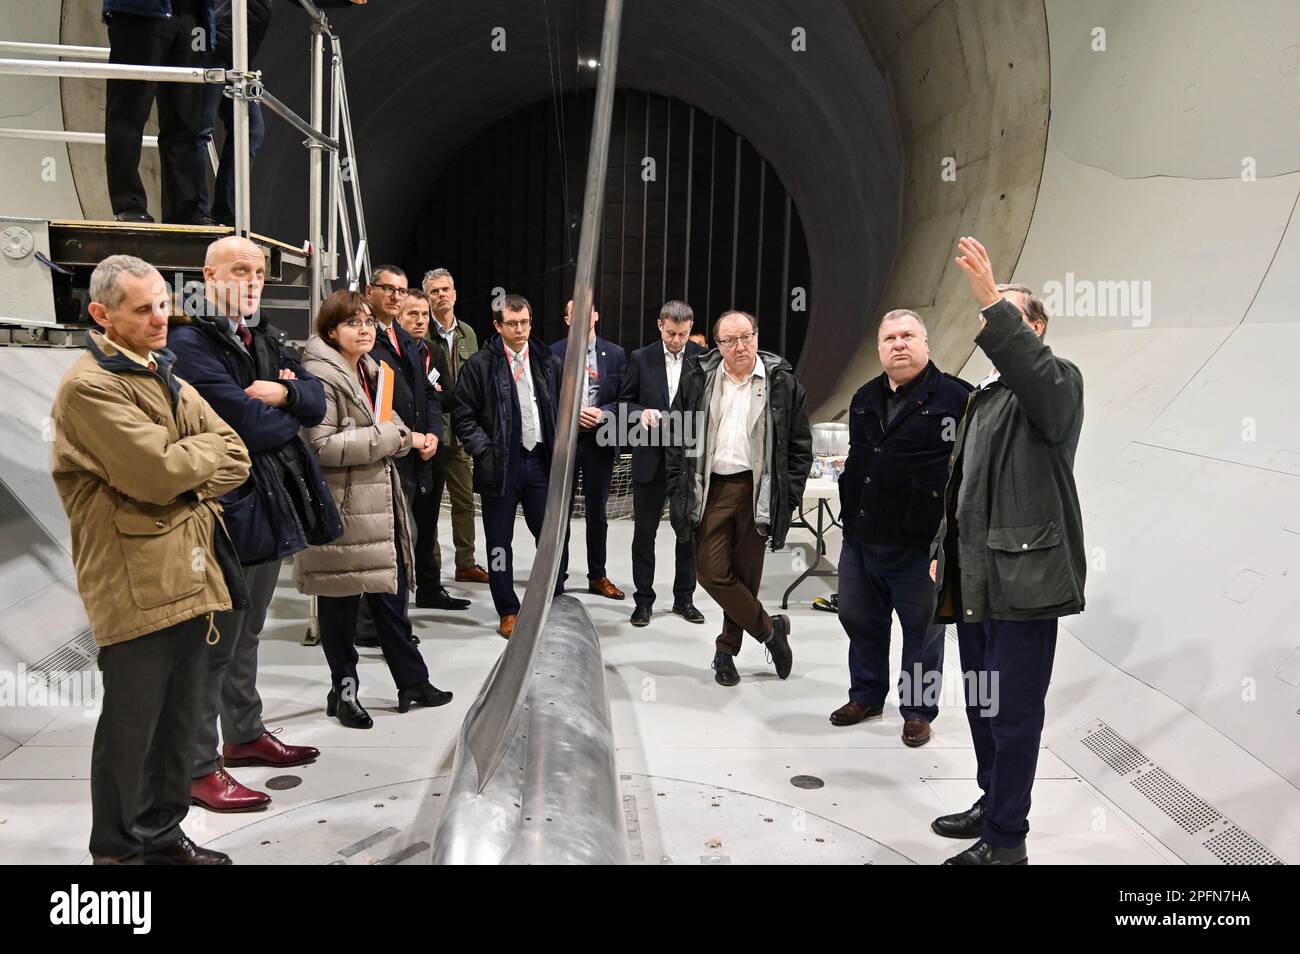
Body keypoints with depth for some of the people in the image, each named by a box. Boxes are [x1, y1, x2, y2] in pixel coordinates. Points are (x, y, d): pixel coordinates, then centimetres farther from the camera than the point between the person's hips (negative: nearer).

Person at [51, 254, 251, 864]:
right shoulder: (89, 388, -11)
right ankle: (117, 849, 22)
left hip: (187, 574, 8)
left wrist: (185, 475, -9)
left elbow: (236, 461, 9)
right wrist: (207, 449, -3)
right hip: (134, 583, -8)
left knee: (178, 718, 17)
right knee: (131, 726, 4)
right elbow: (158, 473, -22)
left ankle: (163, 833, 32)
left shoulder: (164, 375, 16)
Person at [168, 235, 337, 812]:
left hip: (272, 503, 9)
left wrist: (283, 393, -13)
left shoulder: (263, 340, 15)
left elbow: (316, 401, 8)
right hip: (230, 508, -9)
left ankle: (245, 734, 35)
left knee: (247, 631, 20)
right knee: (217, 640, 0)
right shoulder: (191, 342, -13)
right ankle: (200, 768, 11)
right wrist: (291, 415, -4)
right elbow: (244, 424, -22)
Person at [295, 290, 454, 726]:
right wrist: (382, 438, -17)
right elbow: (321, 445, -21)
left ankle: (412, 681, 24)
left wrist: (400, 435, 0)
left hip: (380, 500, 8)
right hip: (342, 506, -8)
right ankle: (344, 690, 19)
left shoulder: (371, 371, 15)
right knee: (341, 601, 5)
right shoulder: (320, 375, -13)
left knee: (391, 594, 14)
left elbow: (394, 430, 23)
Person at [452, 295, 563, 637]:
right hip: (500, 464, -2)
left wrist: (559, 448, 5)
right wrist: (485, 451, -10)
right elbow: (463, 415, -3)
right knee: (499, 541, 6)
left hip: (541, 461, 3)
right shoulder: (480, 364, -3)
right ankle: (508, 611, 19)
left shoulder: (549, 362, 7)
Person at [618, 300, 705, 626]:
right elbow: (625, 401, 6)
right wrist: (641, 412, -15)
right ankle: (643, 600, 17)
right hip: (651, 456, 0)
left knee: (689, 531, 9)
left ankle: (684, 598, 23)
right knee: (644, 531, 5)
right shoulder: (641, 358, 1)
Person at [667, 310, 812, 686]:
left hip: (757, 491, -1)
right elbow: (677, 438, 8)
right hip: (710, 489, 1)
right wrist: (678, 491, 2)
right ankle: (770, 629, 14)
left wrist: (788, 497, -3)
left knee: (746, 575, 7)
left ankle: (727, 651, 25)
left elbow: (800, 446, 4)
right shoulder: (697, 378, 5)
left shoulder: (782, 383, 1)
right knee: (711, 571, -5)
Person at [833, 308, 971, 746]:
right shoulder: (864, 398, 12)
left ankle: (918, 710, 26)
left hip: (919, 543, -6)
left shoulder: (954, 398, -10)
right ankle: (866, 696, 37)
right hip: (861, 537, 6)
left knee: (922, 628, 9)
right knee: (859, 618, 18)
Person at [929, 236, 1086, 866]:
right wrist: (942, 550, 21)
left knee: (1012, 713, -2)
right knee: (982, 704, 18)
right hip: (975, 581, 9)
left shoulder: (1056, 382, -5)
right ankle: (993, 806, 34)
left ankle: (1007, 840, 11)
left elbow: (1037, 376, -32)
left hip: (1023, 577, -9)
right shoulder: (983, 397, 20)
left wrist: (993, 302, -37)